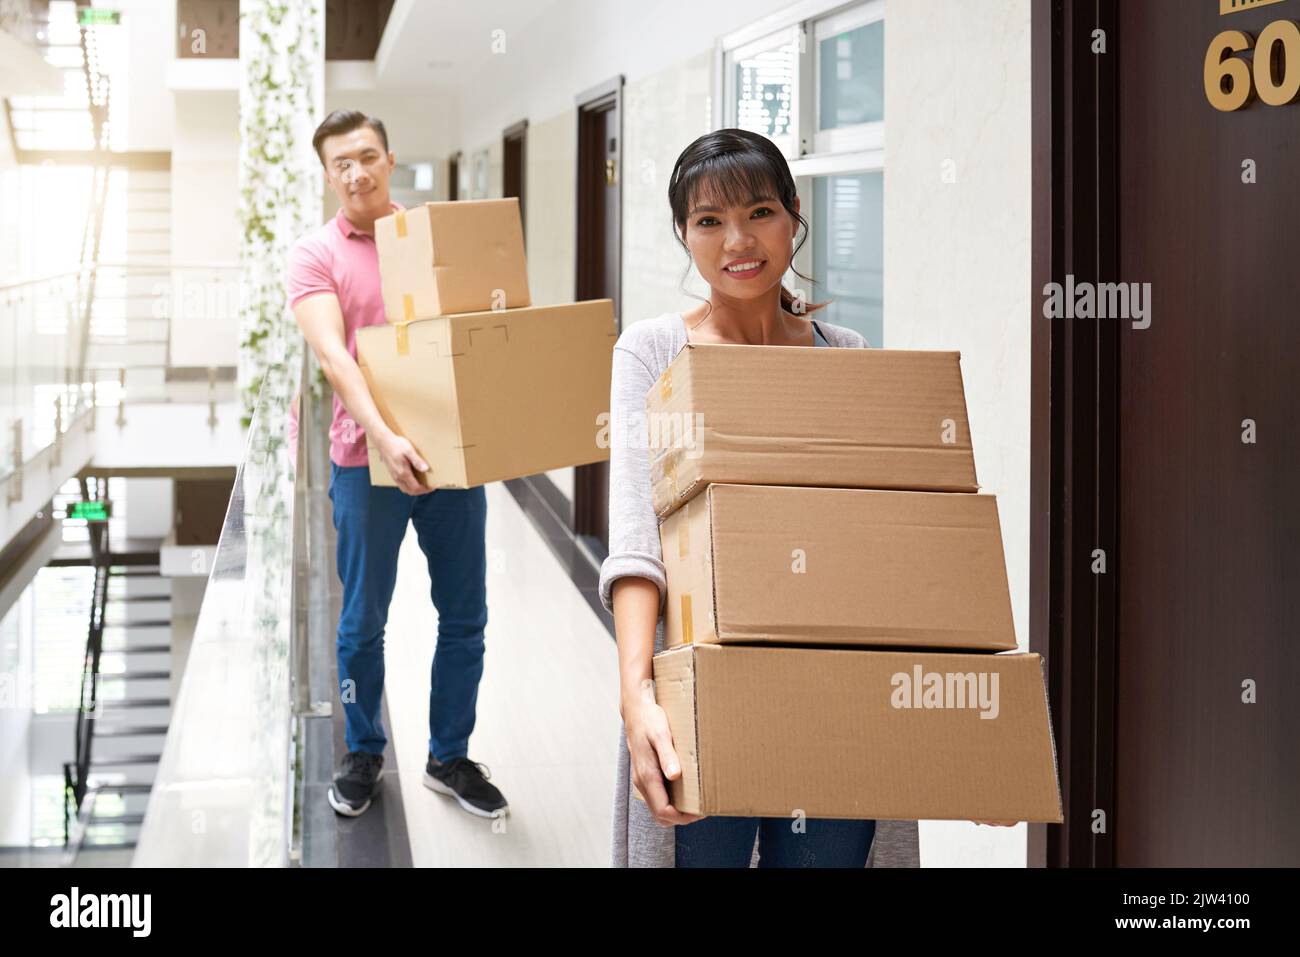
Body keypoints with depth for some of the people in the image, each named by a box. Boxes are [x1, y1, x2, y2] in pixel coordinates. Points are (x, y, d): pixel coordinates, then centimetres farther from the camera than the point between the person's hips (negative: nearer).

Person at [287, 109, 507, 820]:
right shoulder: (316, 254, -3)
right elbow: (332, 354, -16)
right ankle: (363, 753, 27)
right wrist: (383, 436, -31)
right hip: (369, 461, -3)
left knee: (464, 618, 8)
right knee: (363, 623, 7)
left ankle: (450, 757, 23)